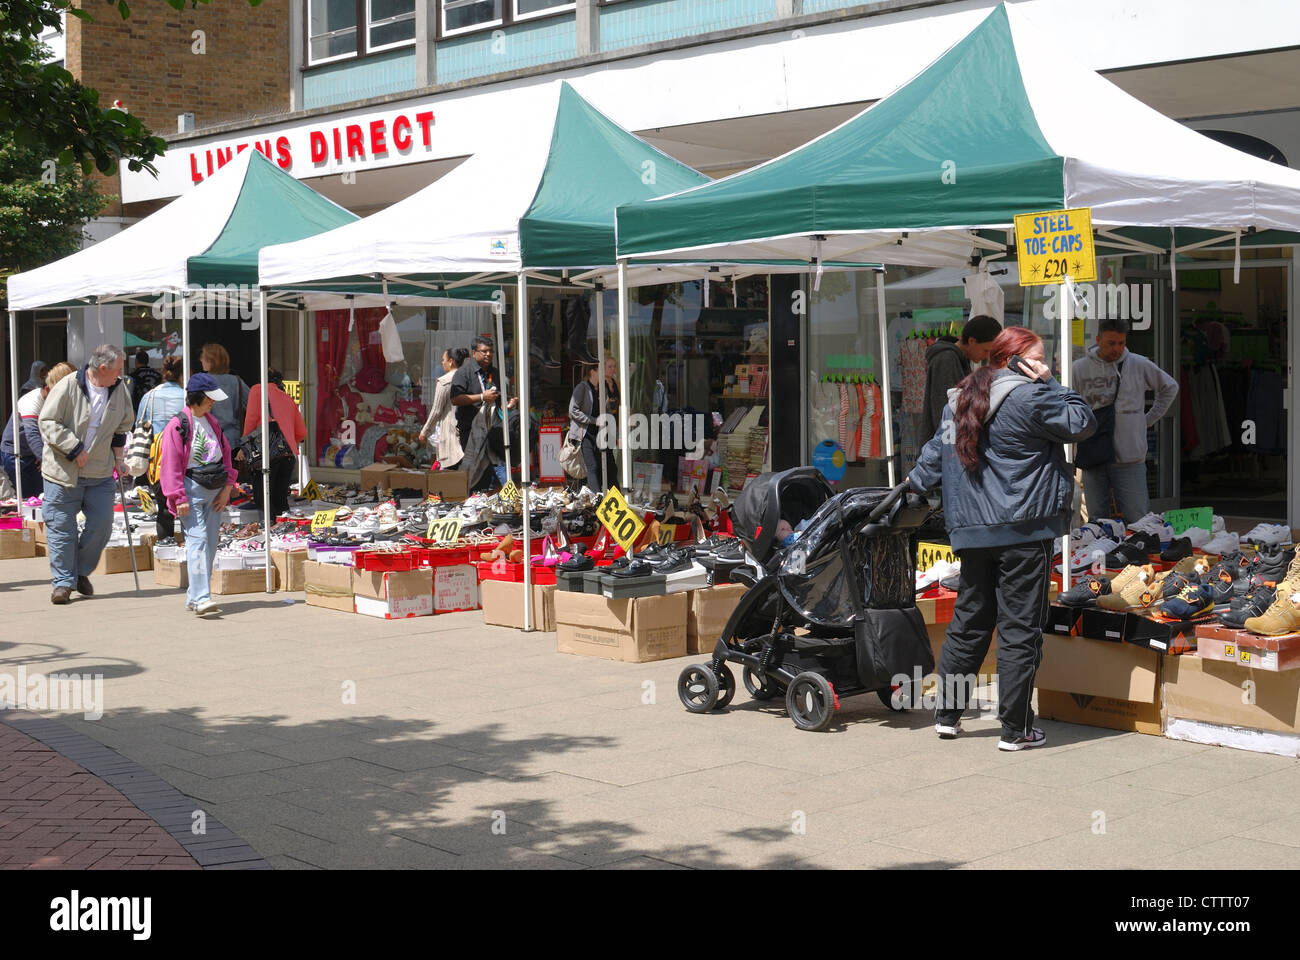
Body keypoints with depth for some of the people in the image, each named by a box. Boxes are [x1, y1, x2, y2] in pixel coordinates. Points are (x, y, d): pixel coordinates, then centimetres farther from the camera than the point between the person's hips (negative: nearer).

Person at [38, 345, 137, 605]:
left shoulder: (120, 389, 3)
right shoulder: (67, 387, -13)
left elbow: (122, 428, 17)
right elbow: (48, 422, -12)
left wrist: (119, 459, 12)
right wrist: (75, 449, -17)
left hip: (100, 472, 4)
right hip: (63, 472, -4)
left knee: (101, 524, 1)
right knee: (61, 527, 0)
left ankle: (82, 571, 22)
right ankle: (64, 580, 11)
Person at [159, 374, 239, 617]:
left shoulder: (212, 423, 15)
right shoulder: (178, 425, -7)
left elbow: (226, 456, 20)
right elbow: (171, 465, -11)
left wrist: (227, 487, 8)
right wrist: (179, 498, -15)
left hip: (214, 492, 7)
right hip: (191, 490, -7)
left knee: (210, 543, 6)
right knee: (197, 539, -16)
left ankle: (194, 597, 13)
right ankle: (201, 597, -21)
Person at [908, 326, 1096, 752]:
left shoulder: (960, 400, 13)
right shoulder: (1030, 397, -10)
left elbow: (937, 450, 22)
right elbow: (1082, 423, -3)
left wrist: (918, 480, 38)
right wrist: (1051, 383, 2)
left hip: (972, 533, 7)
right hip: (1023, 532, -7)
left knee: (968, 623, 16)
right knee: (1020, 630, -1)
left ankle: (947, 715, 23)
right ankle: (1015, 729, 3)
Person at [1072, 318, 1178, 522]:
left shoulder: (1139, 365, 2)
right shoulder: (1080, 368, 1)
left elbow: (1170, 387, 17)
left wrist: (1149, 419, 12)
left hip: (1130, 457, 0)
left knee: (1136, 518, -2)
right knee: (1097, 520, 7)